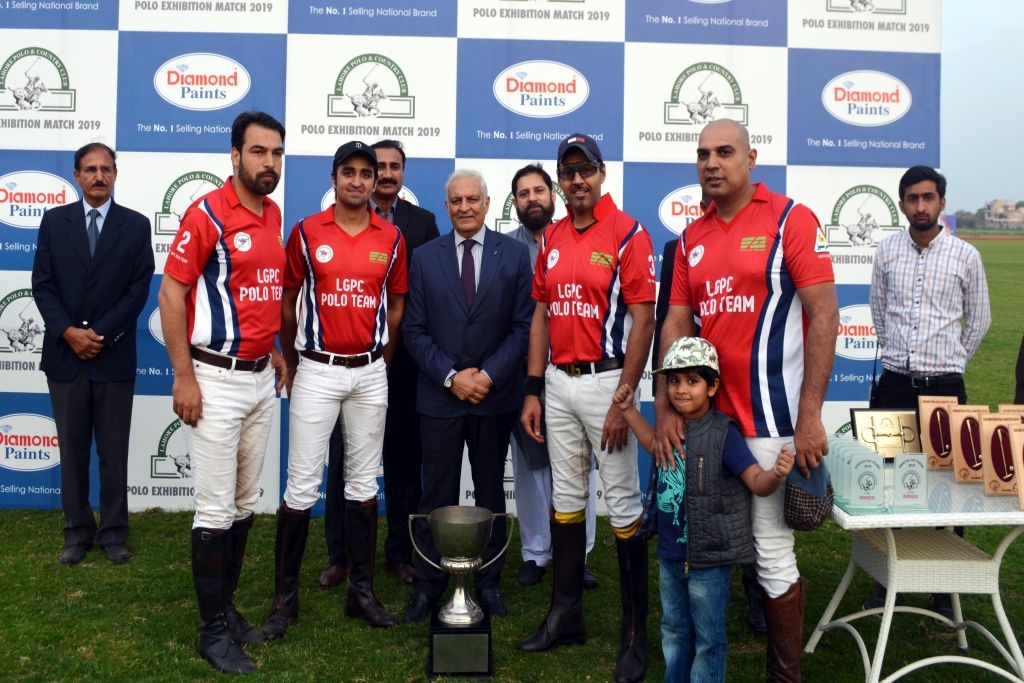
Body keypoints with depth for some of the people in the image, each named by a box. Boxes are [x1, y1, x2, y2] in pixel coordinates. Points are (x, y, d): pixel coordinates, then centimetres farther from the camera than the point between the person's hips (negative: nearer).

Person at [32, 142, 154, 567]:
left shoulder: (135, 224, 3)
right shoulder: (54, 221, 8)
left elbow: (139, 288, -3)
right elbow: (42, 284, 3)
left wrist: (101, 334, -11)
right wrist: (68, 333, -10)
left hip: (114, 357, -1)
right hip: (64, 355, 2)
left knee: (114, 452, 5)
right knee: (72, 450, 8)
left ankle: (113, 534, 15)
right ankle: (77, 533, 19)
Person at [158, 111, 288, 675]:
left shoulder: (274, 215, 10)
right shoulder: (206, 213, -12)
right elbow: (171, 294, -13)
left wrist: (274, 349, 13)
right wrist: (183, 377, -16)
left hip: (261, 378, 7)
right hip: (216, 378, -7)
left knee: (245, 505, 14)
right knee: (217, 508, 0)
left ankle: (226, 606, 28)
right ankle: (213, 629, 13)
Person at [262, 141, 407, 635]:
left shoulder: (391, 238, 4)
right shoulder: (306, 232, -1)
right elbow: (287, 303, 5)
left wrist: (382, 363, 10)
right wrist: (293, 366, 7)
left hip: (370, 372, 3)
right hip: (316, 371, -2)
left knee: (363, 483, 10)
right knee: (301, 487, -1)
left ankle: (361, 591, 20)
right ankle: (285, 597, 12)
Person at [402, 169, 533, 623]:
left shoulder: (514, 253, 1)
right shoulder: (425, 257, 4)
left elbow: (522, 325, -2)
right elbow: (414, 330, 0)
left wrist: (489, 374, -12)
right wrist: (450, 376, -11)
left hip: (495, 395, 0)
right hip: (439, 395, 0)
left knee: (491, 492, 12)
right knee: (436, 495, 6)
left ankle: (488, 581, 25)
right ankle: (428, 583, 19)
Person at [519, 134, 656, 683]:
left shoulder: (628, 234, -8)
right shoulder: (551, 237, 10)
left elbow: (642, 320, -12)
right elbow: (541, 316, 13)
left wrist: (623, 400, -16)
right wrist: (533, 391, 7)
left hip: (605, 380, -6)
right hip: (558, 382, 6)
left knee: (623, 504, 1)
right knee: (565, 499, 14)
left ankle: (635, 632, 13)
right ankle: (565, 614, 27)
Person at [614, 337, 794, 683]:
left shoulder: (723, 433, -20)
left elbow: (757, 482, -19)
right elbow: (656, 445, 22)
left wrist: (776, 474, -40)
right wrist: (629, 411, 17)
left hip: (707, 557, -7)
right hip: (670, 553, 7)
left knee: (708, 639, 10)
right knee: (673, 630, 25)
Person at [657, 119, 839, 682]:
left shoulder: (790, 219, -5)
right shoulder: (691, 239, 11)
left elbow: (823, 314, -9)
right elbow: (676, 323, 9)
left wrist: (810, 416, -15)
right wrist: (665, 409, -2)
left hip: (771, 418, -5)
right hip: (706, 416, 5)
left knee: (772, 551, 0)